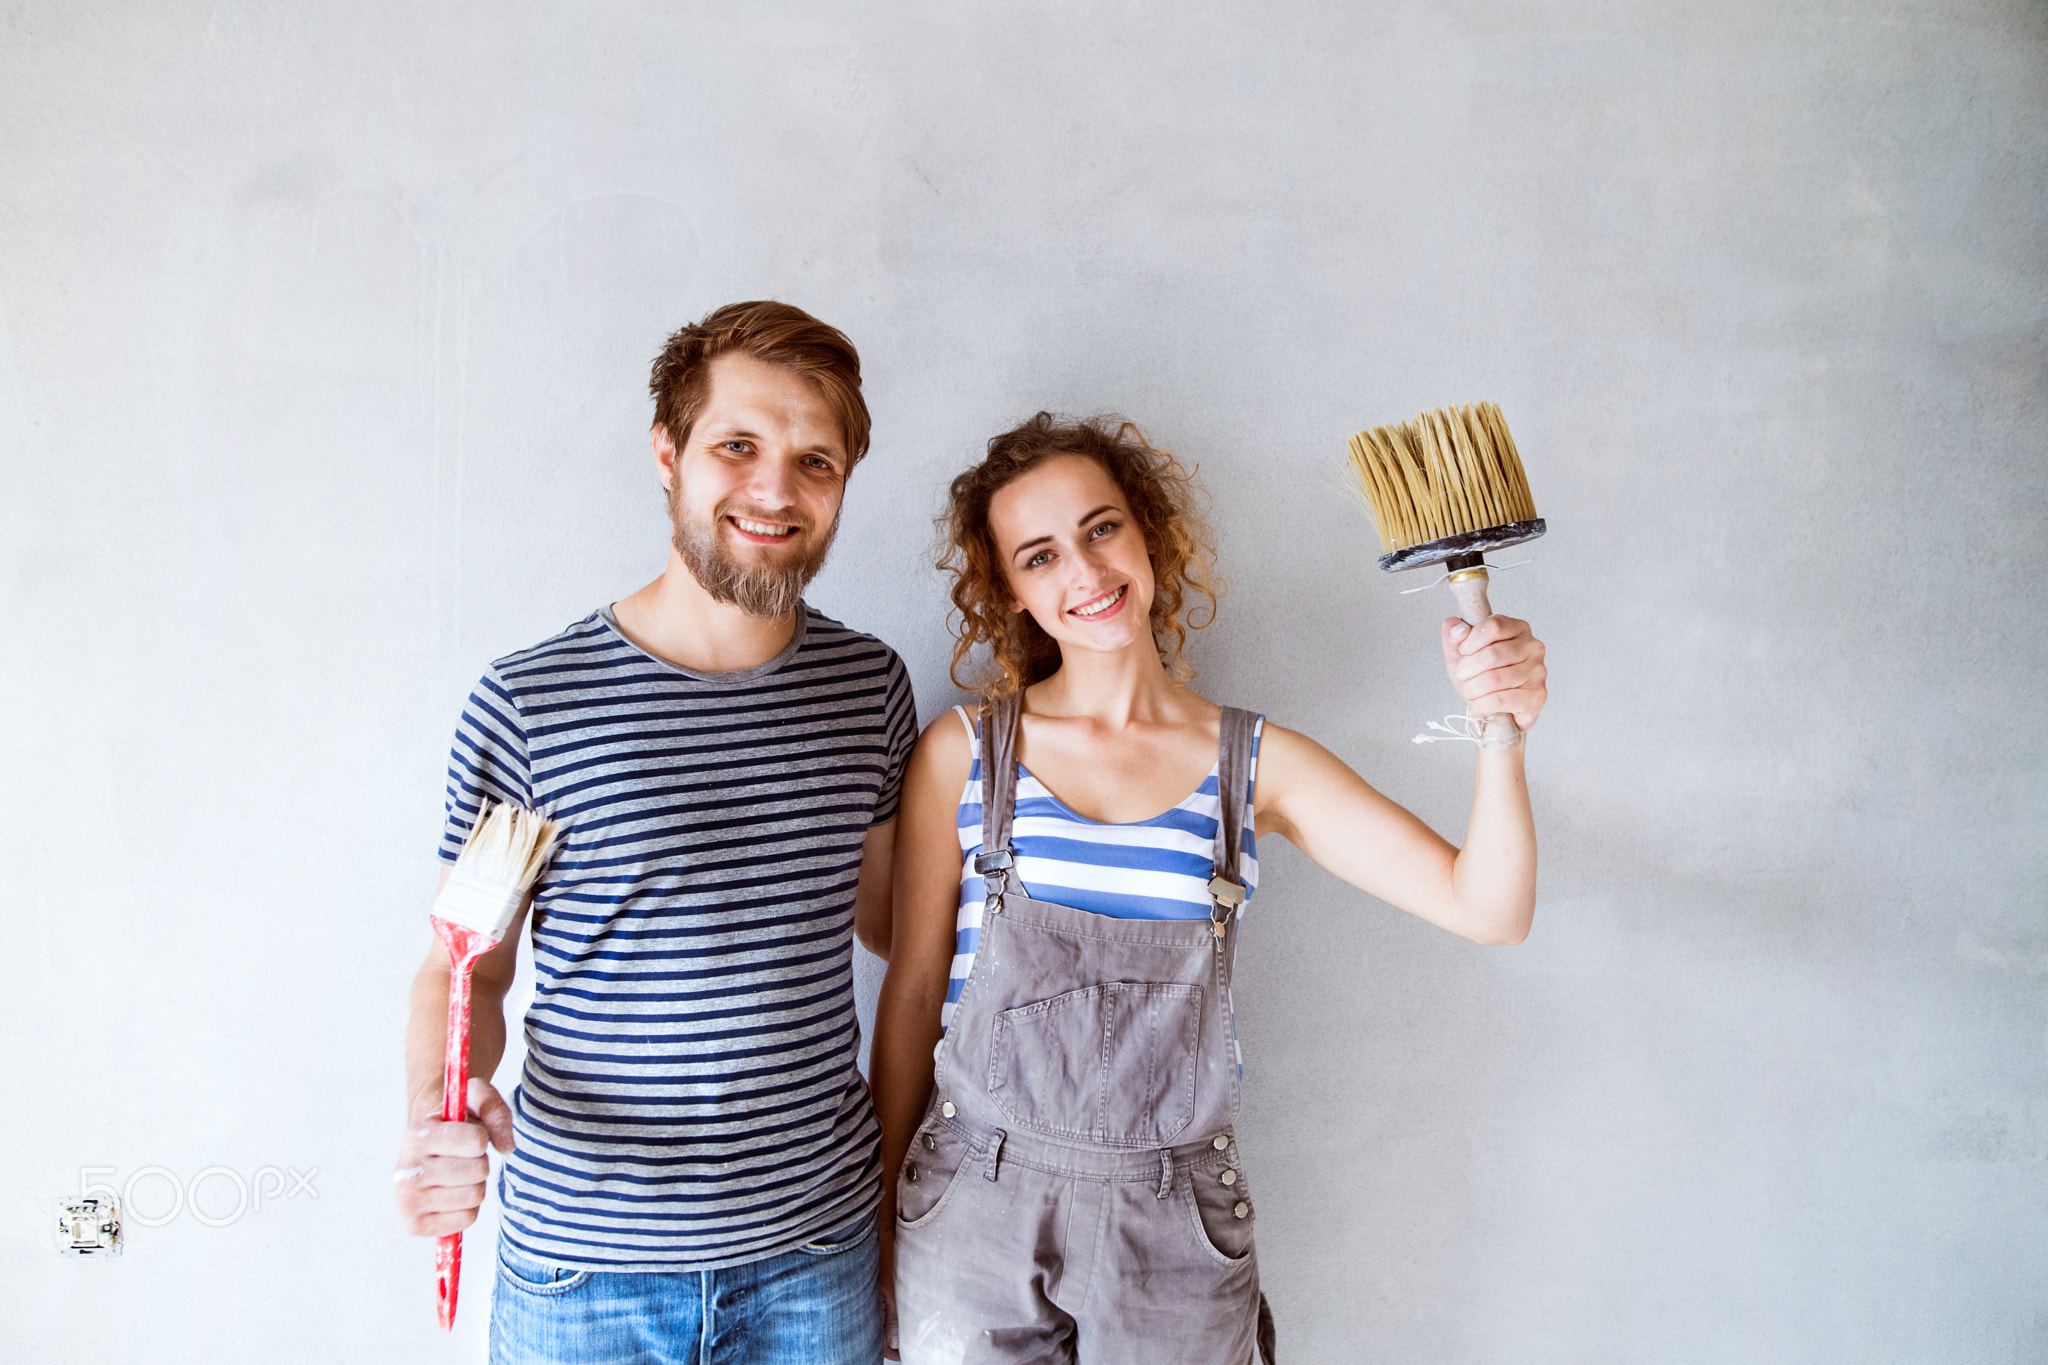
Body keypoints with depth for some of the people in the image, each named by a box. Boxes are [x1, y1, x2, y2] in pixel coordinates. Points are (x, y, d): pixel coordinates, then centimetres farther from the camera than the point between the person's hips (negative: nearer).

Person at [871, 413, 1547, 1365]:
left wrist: (1499, 734, -25)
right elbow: (913, 991, 1)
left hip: (1173, 1225, 1)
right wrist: (880, 1211, 6)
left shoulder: (1257, 764, -4)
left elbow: (1488, 911, -8)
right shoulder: (963, 753, -5)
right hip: (974, 1208, 0)